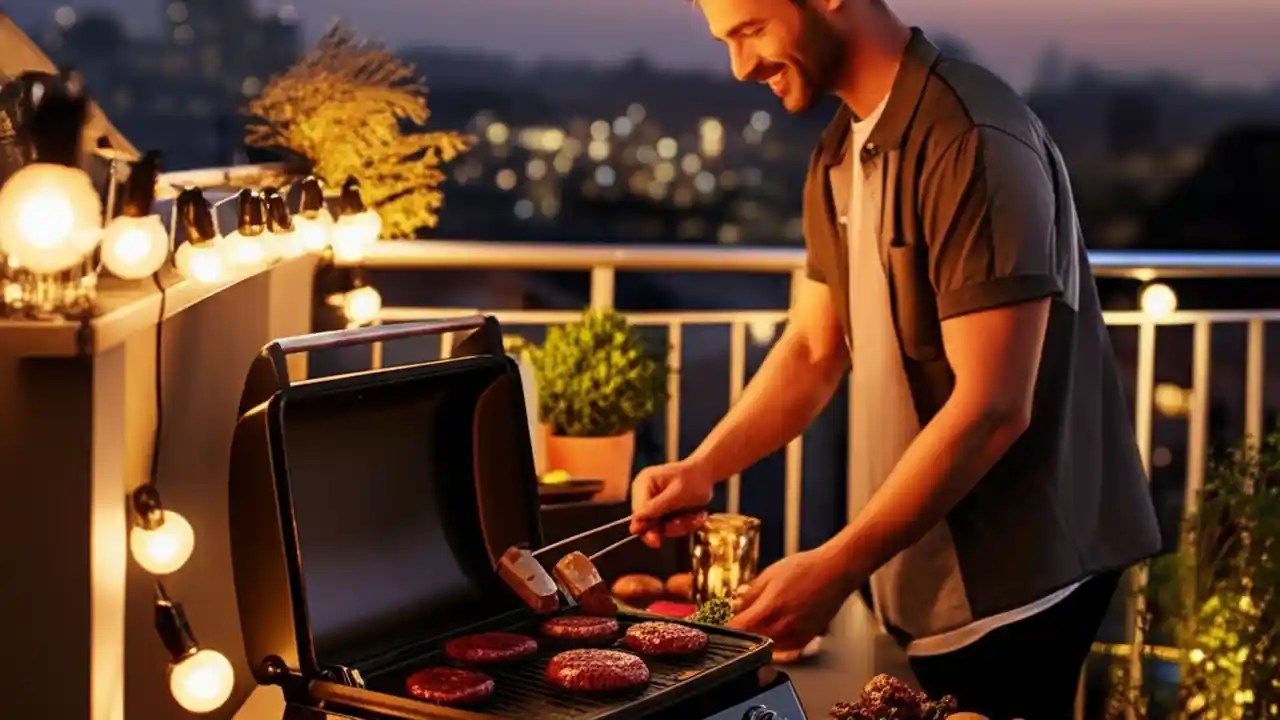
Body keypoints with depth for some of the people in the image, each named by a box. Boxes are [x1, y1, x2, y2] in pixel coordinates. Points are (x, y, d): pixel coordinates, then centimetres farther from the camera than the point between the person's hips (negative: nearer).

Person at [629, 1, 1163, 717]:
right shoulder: (839, 156, 8)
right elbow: (814, 349, 11)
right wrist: (703, 468, -4)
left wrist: (835, 570, -24)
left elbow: (992, 408, -25)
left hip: (1015, 570, -8)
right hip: (932, 563, 8)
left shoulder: (972, 142, -22)